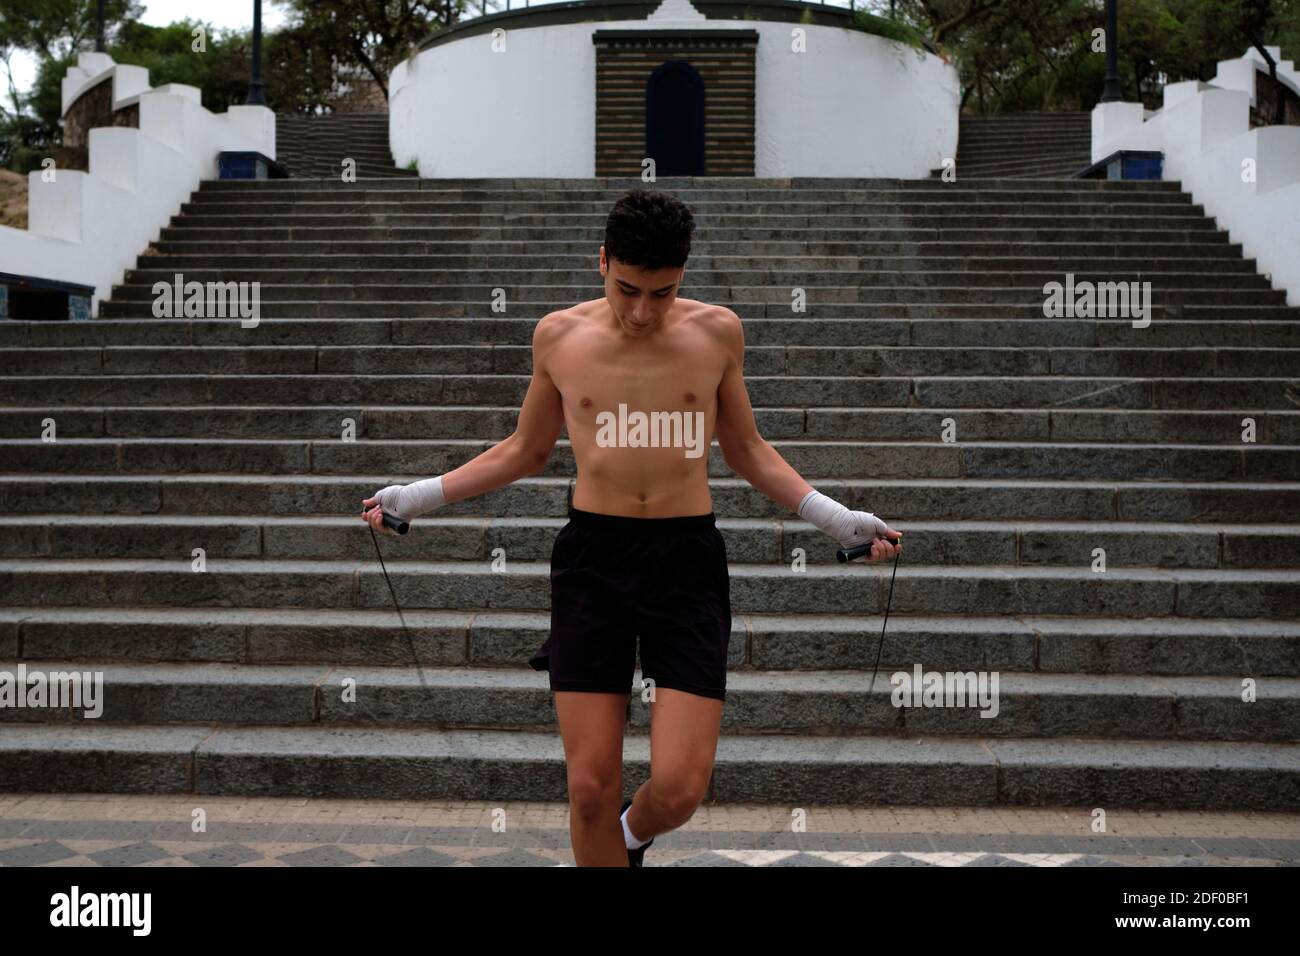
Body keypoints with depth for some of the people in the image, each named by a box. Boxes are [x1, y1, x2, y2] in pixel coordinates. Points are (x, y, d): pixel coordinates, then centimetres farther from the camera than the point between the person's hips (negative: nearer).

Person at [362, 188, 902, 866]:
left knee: (679, 788, -6)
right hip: (592, 557, 0)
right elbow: (525, 452, 17)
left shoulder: (717, 332, 2)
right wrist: (423, 495, 11)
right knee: (590, 788, -1)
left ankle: (634, 833, 30)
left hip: (688, 561, 0)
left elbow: (747, 451, 15)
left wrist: (833, 517, 8)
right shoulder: (559, 336, 3)